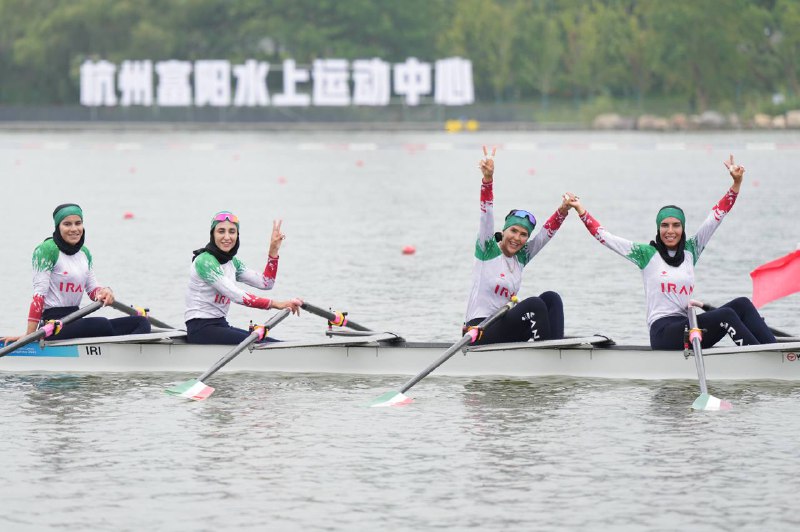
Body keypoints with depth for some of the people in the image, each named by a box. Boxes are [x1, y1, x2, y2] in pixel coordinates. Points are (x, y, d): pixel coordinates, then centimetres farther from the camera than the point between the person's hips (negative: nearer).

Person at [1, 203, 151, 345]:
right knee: (102, 324, -36)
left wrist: (104, 292, -8)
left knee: (142, 323, -11)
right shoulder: (47, 250, -8)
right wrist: (29, 335, -17)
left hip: (75, 322, 8)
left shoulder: (84, 252, 16)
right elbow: (39, 293, -13)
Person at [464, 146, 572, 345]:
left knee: (551, 298, -10)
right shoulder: (488, 250, -4)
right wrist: (487, 179, -31)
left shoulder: (521, 258, 12)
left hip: (505, 329, 7)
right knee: (534, 304, -26)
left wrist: (563, 210, -12)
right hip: (479, 331, -7)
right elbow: (487, 213, -18)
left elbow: (547, 232, 6)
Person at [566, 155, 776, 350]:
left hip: (687, 328, 6)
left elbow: (717, 215, 14)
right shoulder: (647, 254, 6)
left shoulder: (690, 251, 17)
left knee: (741, 304, -17)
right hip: (664, 334, -6)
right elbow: (605, 237, 4)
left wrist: (736, 183, 8)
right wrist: (580, 210, 0)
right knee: (726, 315, -28)